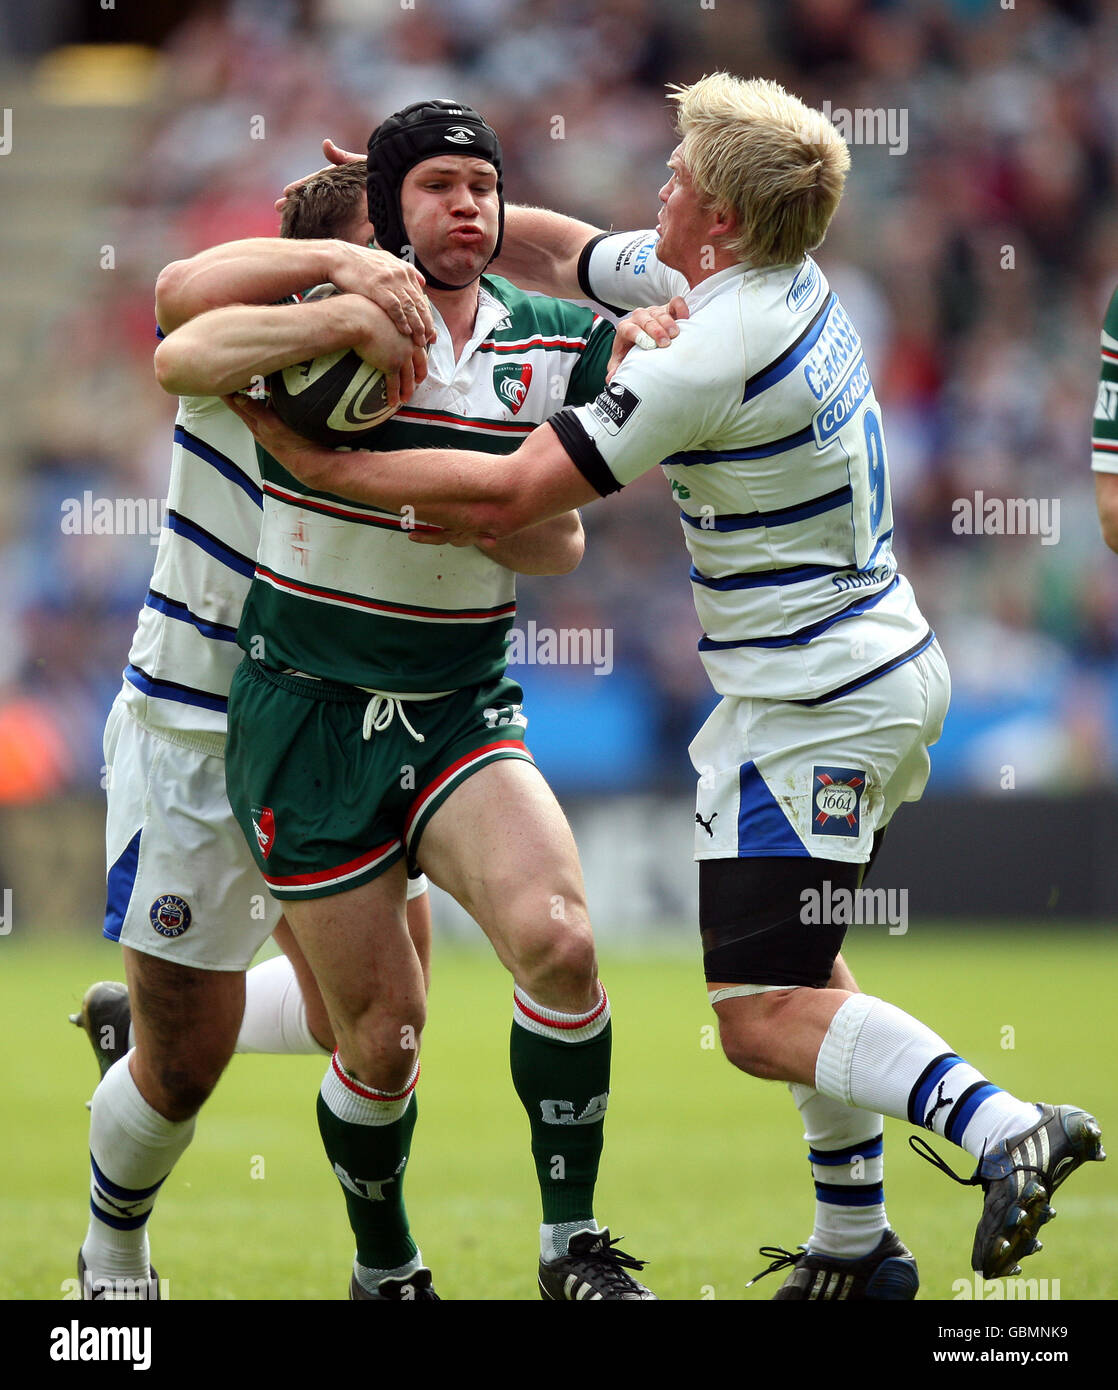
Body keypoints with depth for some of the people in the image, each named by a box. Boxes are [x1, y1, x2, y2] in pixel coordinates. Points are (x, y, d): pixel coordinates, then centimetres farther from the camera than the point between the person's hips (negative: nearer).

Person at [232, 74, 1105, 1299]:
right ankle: (855, 1243, 26)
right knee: (795, 968, 22)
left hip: (813, 711, -10)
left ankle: (1004, 1128, -24)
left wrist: (314, 461, -16)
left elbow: (504, 498, -24)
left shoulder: (710, 363, -25)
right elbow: (568, 255, 19)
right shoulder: (783, 281, 3)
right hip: (883, 667, 10)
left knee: (761, 1016, -10)